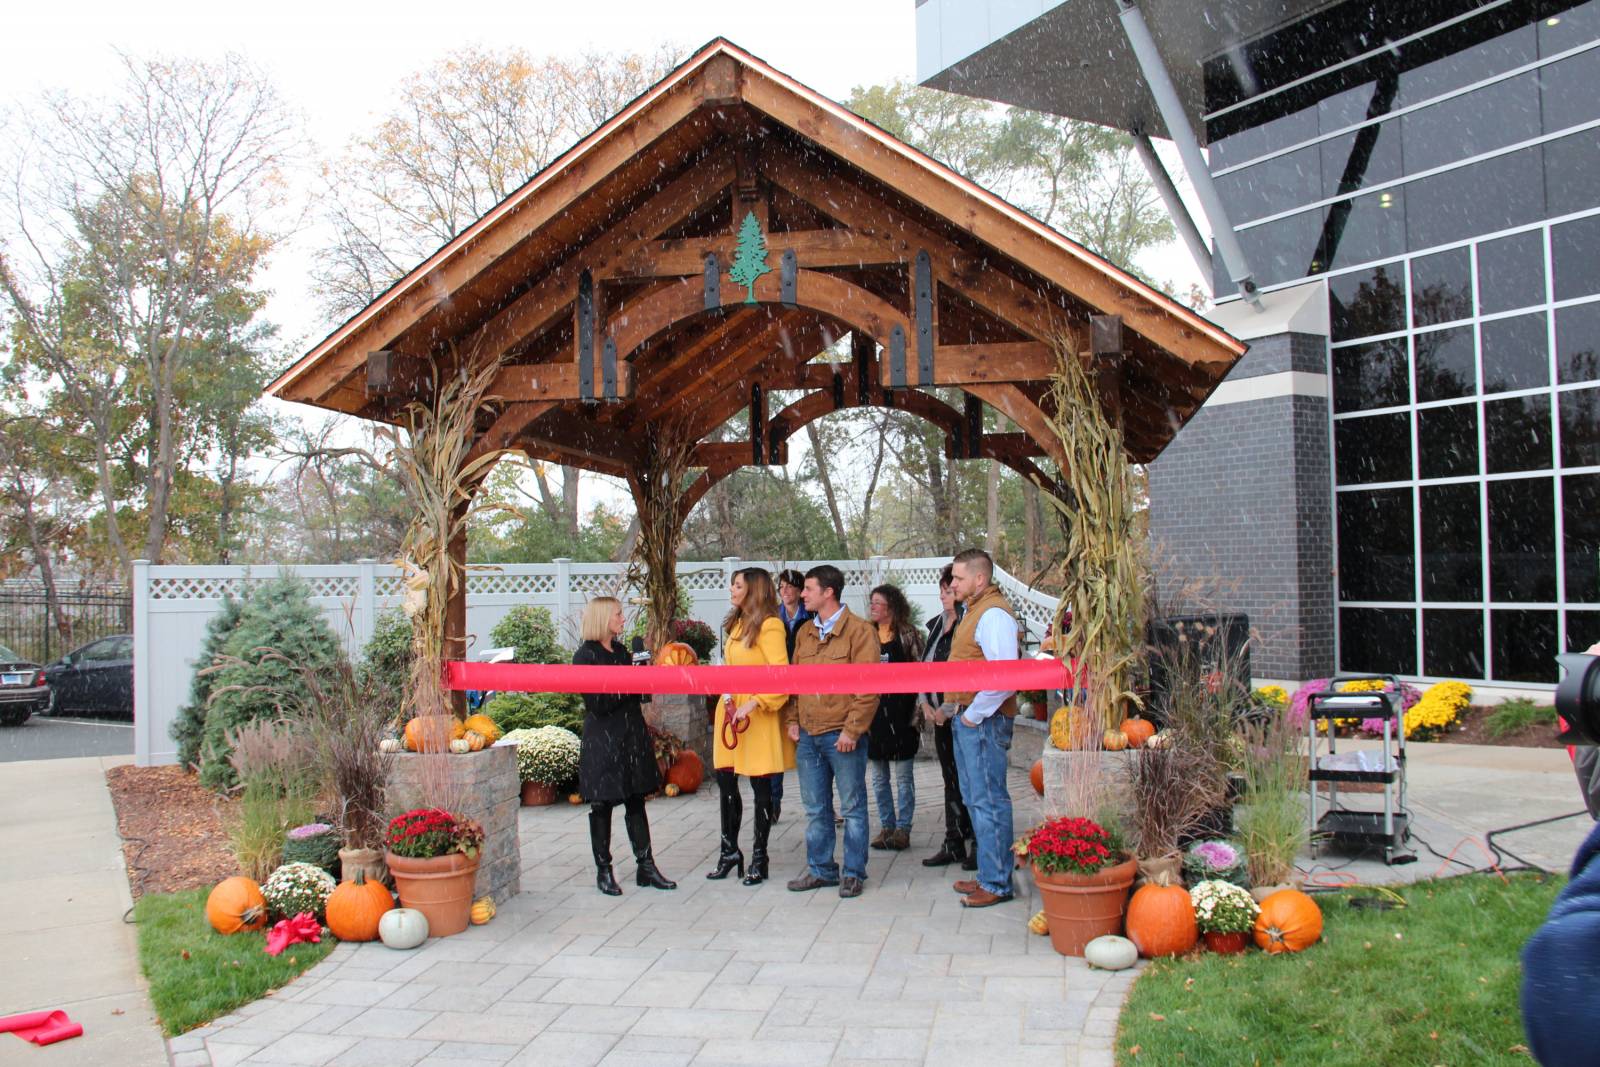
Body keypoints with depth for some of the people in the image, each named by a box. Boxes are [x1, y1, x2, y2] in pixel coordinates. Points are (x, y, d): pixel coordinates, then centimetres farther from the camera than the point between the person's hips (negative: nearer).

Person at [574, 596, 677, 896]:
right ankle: (603, 871, 12)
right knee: (602, 805, 2)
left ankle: (646, 866, 11)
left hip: (632, 736, 7)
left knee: (636, 801, 8)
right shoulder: (585, 656, -8)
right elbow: (596, 703, -16)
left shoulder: (622, 651, 13)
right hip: (602, 739, -6)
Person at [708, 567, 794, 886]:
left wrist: (752, 704, -24)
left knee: (761, 786, 2)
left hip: (758, 715, -8)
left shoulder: (769, 626, -10)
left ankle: (759, 857, 12)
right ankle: (729, 851, 20)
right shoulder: (737, 624, 15)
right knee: (725, 782, 8)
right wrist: (727, 700, 11)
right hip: (730, 711, 8)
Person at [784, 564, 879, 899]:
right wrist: (792, 720, 6)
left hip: (843, 736, -6)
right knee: (815, 808, 14)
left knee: (852, 806, 5)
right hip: (808, 735, 7)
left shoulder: (859, 630, -8)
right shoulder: (804, 633, 13)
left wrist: (852, 730, -16)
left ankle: (853, 872, 14)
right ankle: (820, 869, 25)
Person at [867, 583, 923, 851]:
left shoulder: (907, 636, -3)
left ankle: (903, 828, 10)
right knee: (879, 777, 9)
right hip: (873, 715, 4)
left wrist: (916, 711, -9)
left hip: (900, 716, -4)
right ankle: (886, 826, 19)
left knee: (903, 776, 2)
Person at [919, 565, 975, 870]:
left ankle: (977, 845, 11)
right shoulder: (936, 624, 11)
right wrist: (925, 703, 6)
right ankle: (954, 844, 21)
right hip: (940, 716, 8)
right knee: (951, 780, 13)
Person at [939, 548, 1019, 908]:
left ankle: (997, 884, 3)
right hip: (966, 719, 11)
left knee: (988, 800, -4)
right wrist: (952, 706, 16)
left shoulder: (993, 614, -16)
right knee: (974, 798, 16)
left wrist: (975, 713, -19)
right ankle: (988, 874, 27)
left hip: (984, 721, -11)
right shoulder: (973, 611, 17)